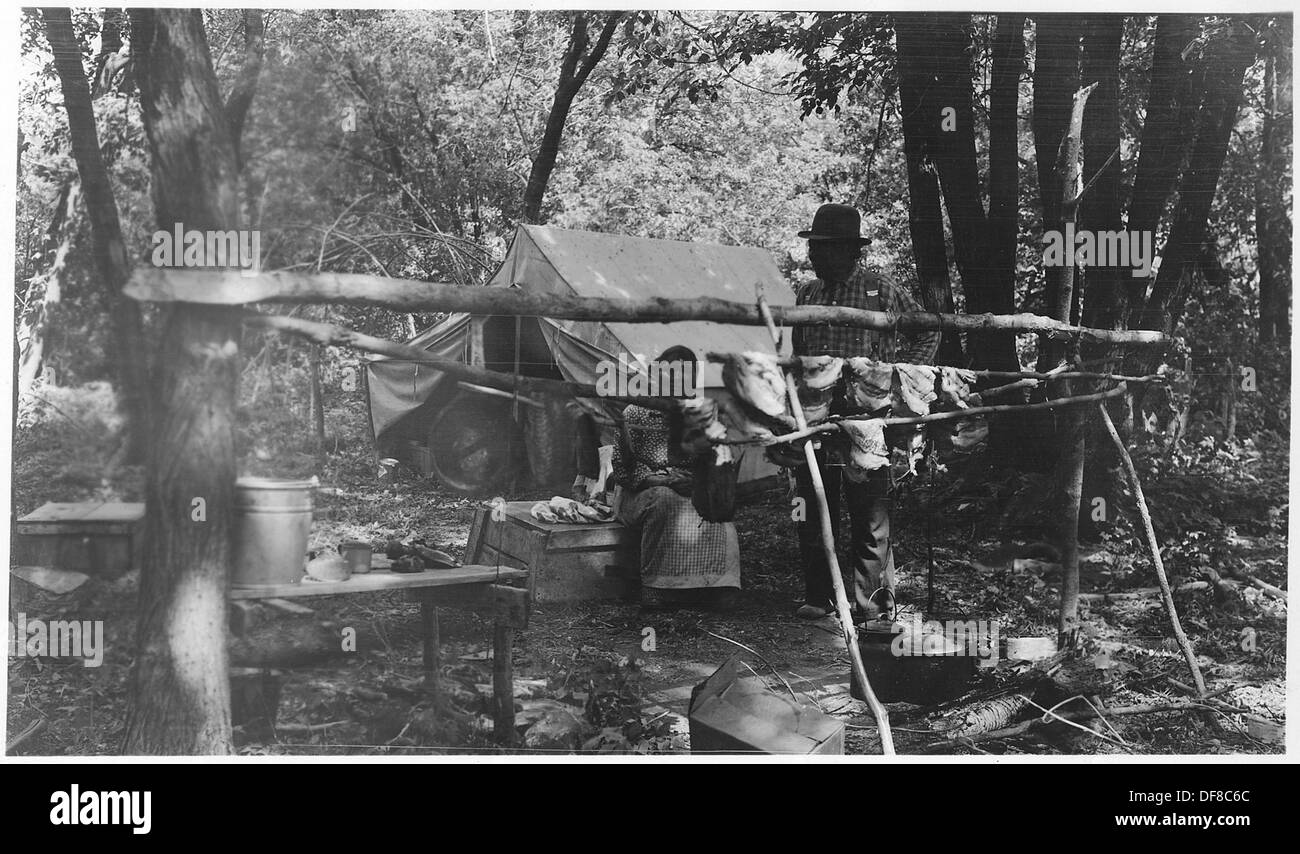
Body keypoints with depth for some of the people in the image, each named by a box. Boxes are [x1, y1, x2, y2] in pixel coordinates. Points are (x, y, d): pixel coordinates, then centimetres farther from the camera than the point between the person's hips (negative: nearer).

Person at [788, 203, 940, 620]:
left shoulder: (880, 289, 1)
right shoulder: (807, 295, 15)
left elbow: (926, 333, 7)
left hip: (866, 414, -5)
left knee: (869, 511, -2)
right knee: (812, 507, 7)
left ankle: (870, 597, 7)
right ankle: (818, 595, 17)